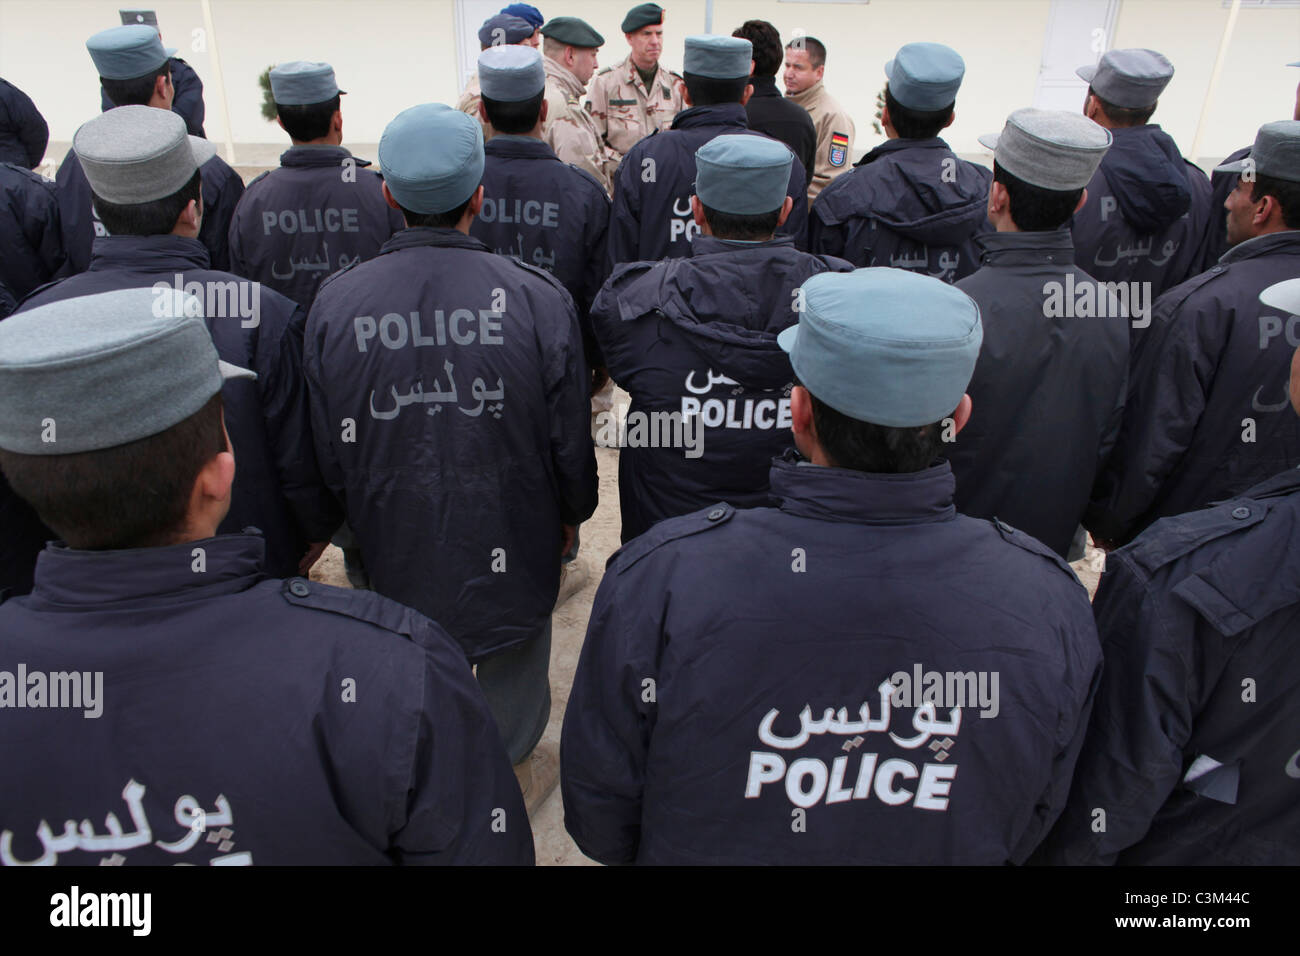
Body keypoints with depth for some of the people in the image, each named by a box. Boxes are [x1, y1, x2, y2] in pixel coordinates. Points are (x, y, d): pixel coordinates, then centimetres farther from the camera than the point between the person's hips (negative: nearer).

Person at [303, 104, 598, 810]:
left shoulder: (334, 303, -14)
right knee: (513, 656, 23)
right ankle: (513, 775, 47)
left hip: (398, 544, 2)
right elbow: (570, 439, -12)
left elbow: (330, 452, -4)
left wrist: (364, 519, 15)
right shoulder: (536, 297, -21)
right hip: (512, 539, -2)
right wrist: (572, 512, 8)